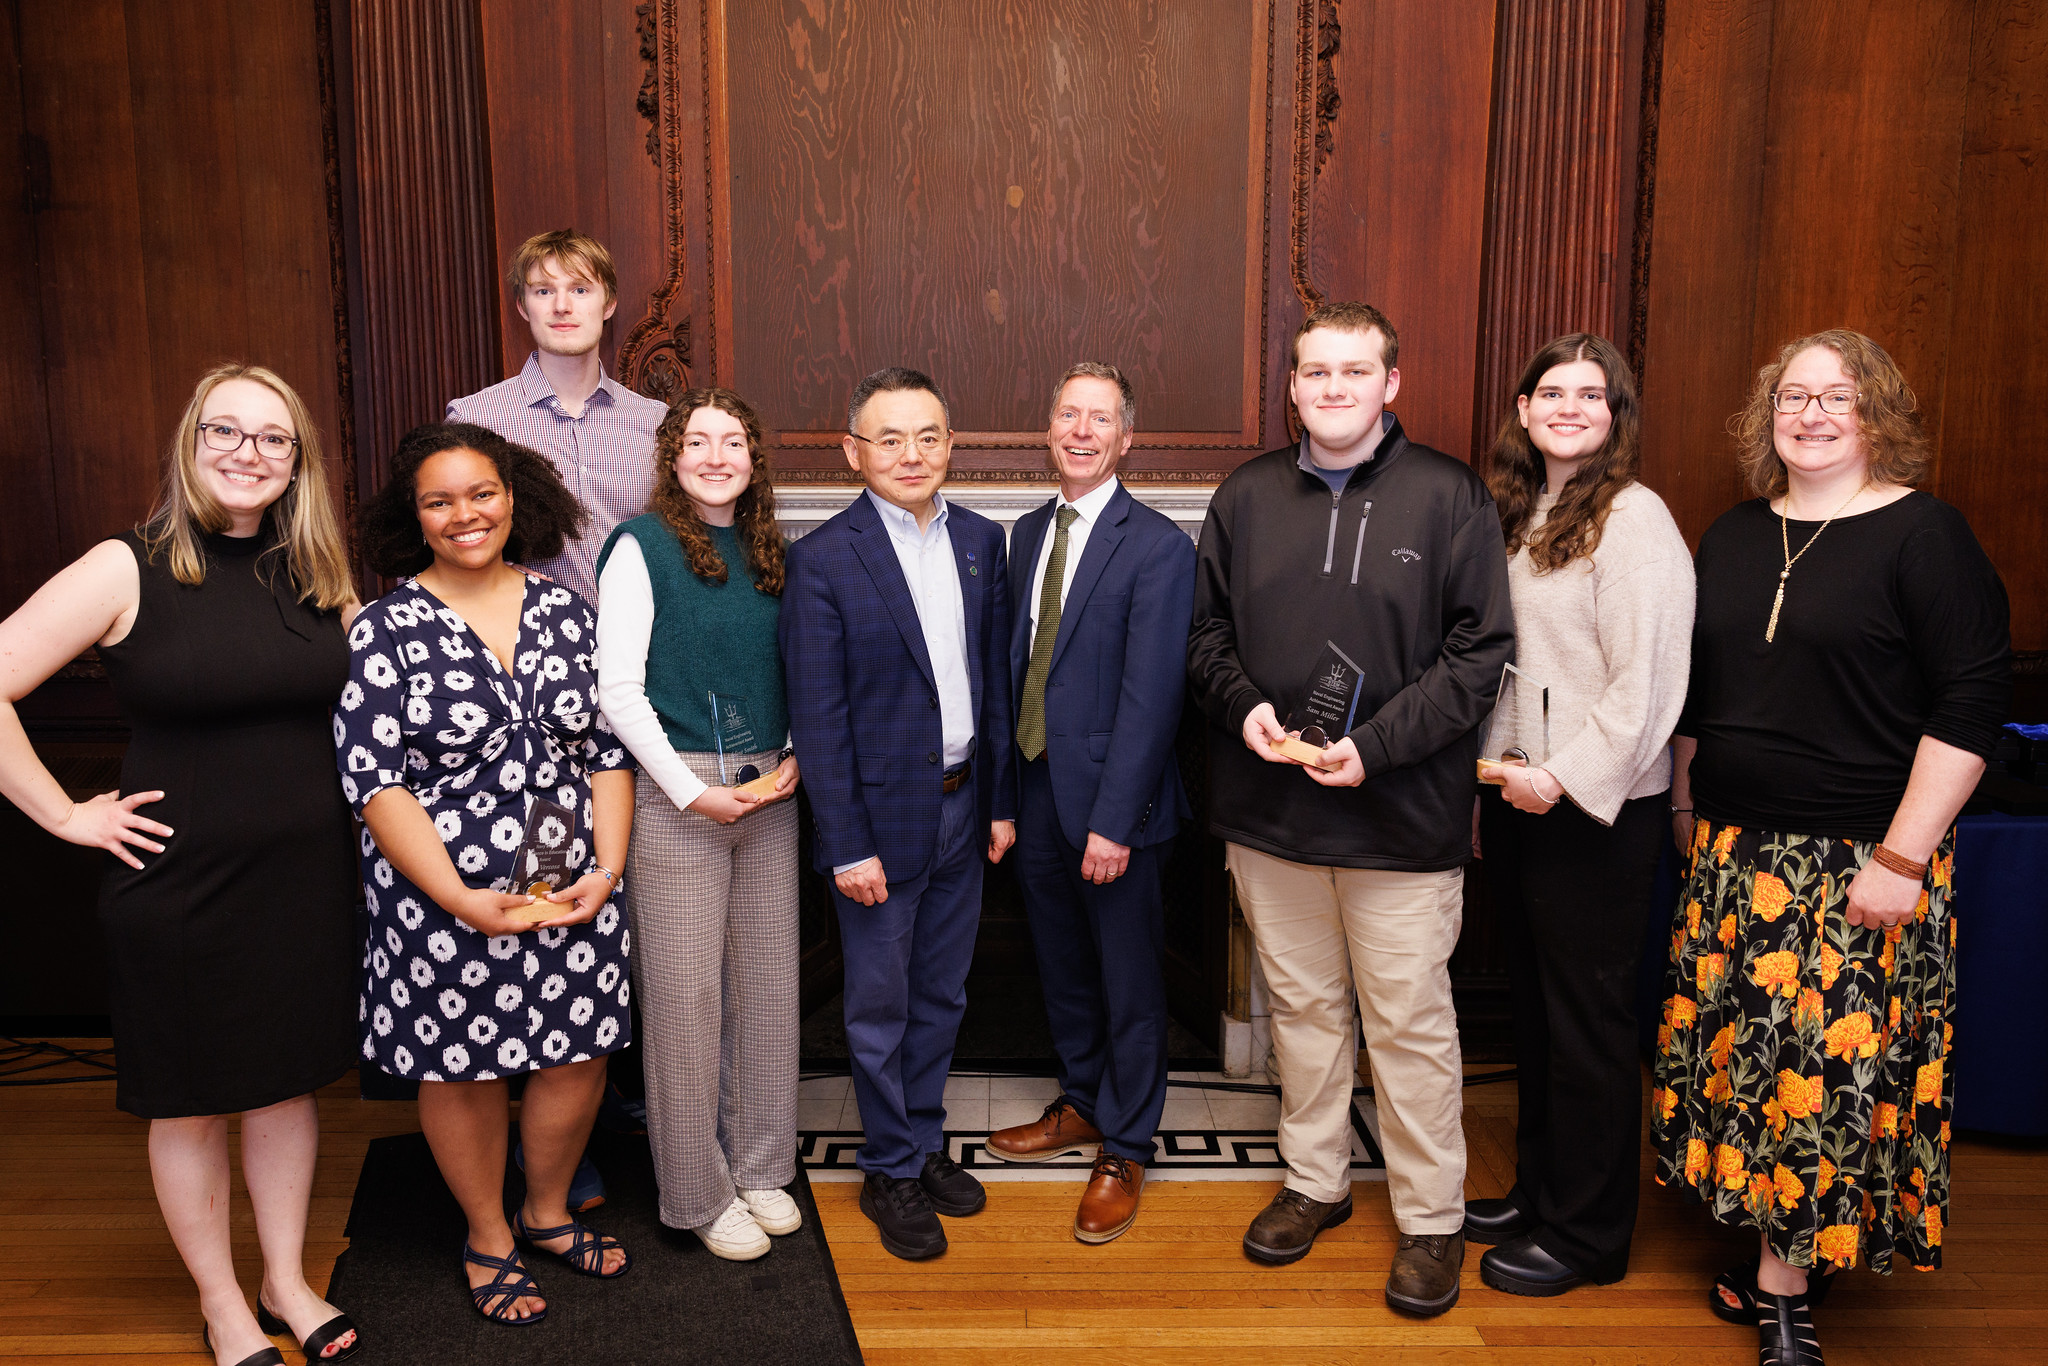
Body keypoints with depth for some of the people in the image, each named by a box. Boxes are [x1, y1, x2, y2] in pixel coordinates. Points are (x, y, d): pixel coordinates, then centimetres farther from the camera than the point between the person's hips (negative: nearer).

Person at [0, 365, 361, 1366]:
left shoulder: (319, 576, 3)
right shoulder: (128, 570, -11)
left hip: (307, 875, 4)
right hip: (178, 885, -4)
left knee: (290, 1080, 16)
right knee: (189, 1102, 11)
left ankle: (287, 1281, 34)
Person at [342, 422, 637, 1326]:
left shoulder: (566, 612, 3)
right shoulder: (384, 631, -7)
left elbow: (608, 746, 4)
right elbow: (373, 778, -12)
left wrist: (608, 866, -7)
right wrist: (461, 899, -19)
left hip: (573, 890, 3)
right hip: (445, 903, -3)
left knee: (579, 1054, 12)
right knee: (463, 1071, 11)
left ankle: (547, 1212, 39)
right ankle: (488, 1239, 35)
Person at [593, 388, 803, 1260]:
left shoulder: (770, 553, 11)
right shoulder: (641, 547, -5)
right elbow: (617, 689, -10)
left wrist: (796, 758, -1)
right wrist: (691, 791, -13)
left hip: (768, 792, 5)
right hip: (676, 794, -5)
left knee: (769, 983, 11)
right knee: (685, 995, 2)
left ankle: (761, 1167, 28)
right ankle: (699, 1194, 18)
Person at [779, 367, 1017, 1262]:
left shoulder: (981, 541, 4)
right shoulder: (823, 560, -13)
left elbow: (995, 679, 8)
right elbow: (816, 716, -13)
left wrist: (1001, 801, 7)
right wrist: (847, 845, -15)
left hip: (962, 807, 5)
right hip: (882, 812, -5)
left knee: (941, 996, 18)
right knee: (880, 1009, 10)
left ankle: (926, 1143, 37)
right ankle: (892, 1172, 27)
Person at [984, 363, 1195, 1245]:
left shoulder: (1158, 548, -13)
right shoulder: (1028, 533, 8)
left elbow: (1150, 697, -17)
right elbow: (1018, 663, 9)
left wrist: (1114, 822, -20)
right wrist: (1007, 790, 6)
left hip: (1114, 805, -6)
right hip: (1036, 793, 6)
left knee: (1129, 983, 9)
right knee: (1062, 968, 21)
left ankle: (1124, 1152, 26)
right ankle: (1081, 1105, 42)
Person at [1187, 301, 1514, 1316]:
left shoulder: (1449, 497, -5)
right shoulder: (1246, 497, 6)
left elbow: (1481, 651, -8)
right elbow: (1204, 631, 13)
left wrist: (1377, 745, -16)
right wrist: (1241, 703, -7)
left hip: (1402, 814, -3)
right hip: (1267, 811, 4)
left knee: (1409, 1022, 5)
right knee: (1301, 1006, 17)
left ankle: (1431, 1218, 24)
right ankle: (1315, 1182, 35)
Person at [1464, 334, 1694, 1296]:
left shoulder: (1634, 519, -13)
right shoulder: (1520, 512, 11)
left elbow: (1645, 678, -18)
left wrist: (1567, 777, -18)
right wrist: (1492, 775, 9)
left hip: (1597, 806, -7)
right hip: (1515, 792, 8)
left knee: (1587, 1019, 4)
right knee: (1532, 1004, 17)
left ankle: (1586, 1234, 19)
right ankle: (1537, 1191, 33)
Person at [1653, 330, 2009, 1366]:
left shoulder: (1923, 535, -6)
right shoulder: (1733, 538, 11)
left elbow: (1972, 700, -11)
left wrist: (1902, 857, -16)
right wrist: (1685, 804, 17)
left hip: (1861, 857, -5)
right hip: (1735, 848, 5)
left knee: (1831, 1064, -3)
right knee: (1738, 1045, 8)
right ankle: (1780, 1258, 25)